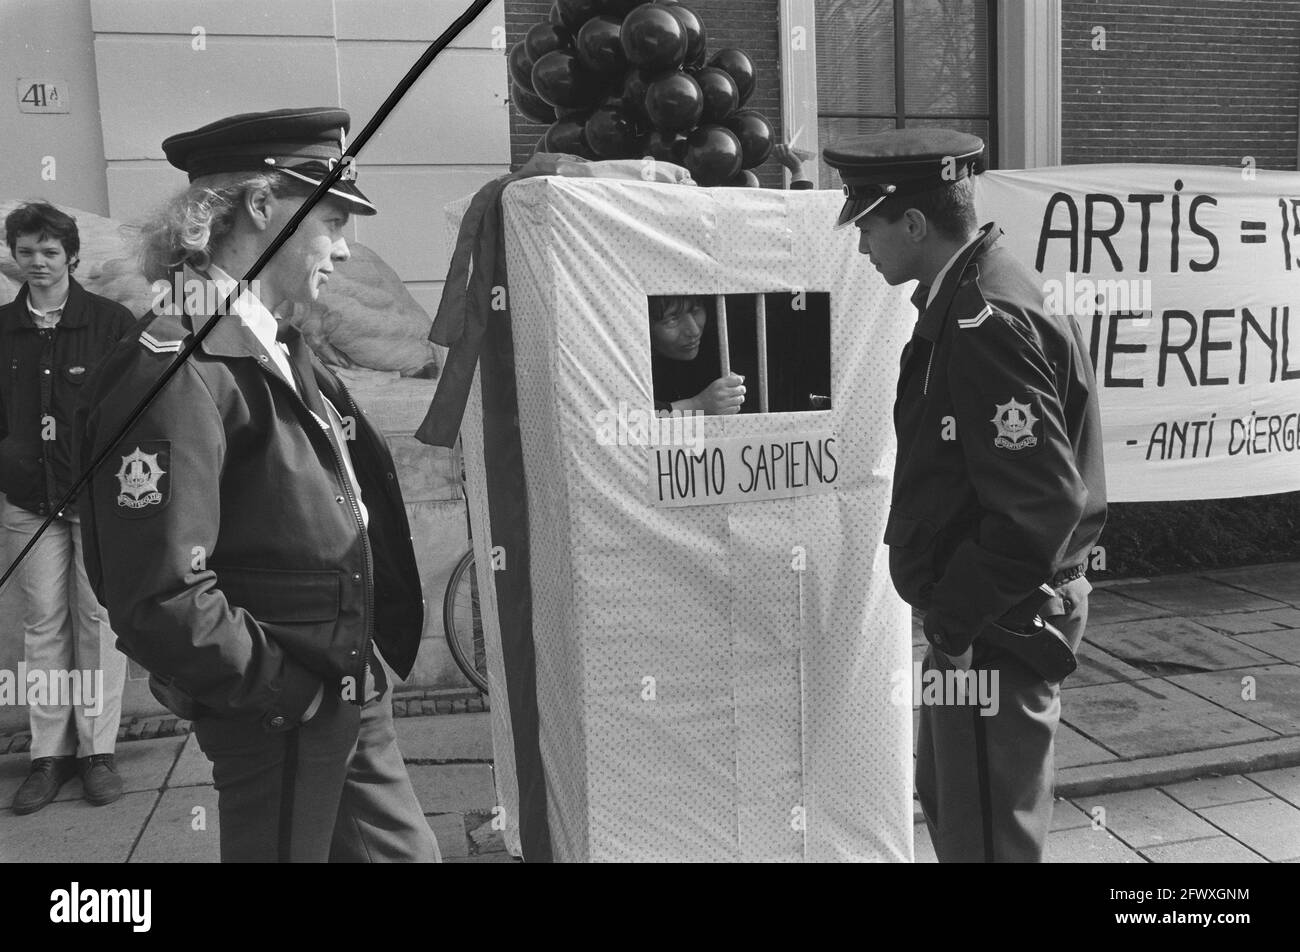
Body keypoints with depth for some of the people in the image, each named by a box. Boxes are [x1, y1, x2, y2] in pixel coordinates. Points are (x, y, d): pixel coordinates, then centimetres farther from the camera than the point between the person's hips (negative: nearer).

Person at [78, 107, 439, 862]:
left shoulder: (278, 352, 8)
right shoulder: (175, 373, -21)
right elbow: (162, 601, -27)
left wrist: (368, 662, 11)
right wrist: (285, 688, -15)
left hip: (353, 700, 9)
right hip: (278, 725, -9)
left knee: (405, 848, 20)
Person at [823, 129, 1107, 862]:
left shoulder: (986, 322, -25)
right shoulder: (970, 295, 8)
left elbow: (1042, 506, -28)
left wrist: (957, 614, -18)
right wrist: (956, 605, 15)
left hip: (997, 630, -10)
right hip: (989, 612, 10)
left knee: (986, 835, 8)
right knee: (949, 801, 26)